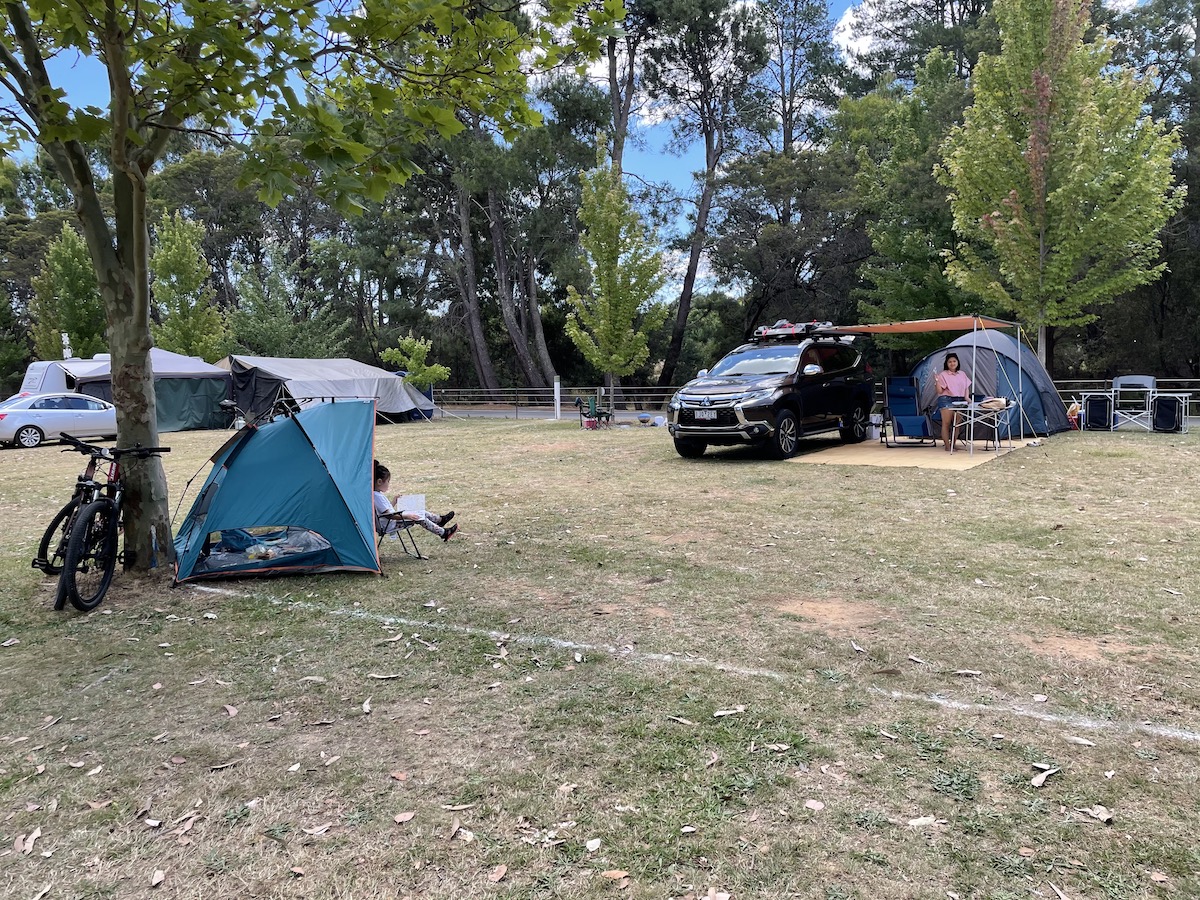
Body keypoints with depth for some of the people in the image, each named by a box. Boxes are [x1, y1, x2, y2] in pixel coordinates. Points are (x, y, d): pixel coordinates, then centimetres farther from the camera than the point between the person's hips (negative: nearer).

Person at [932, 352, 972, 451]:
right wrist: (937, 381, -22)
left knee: (956, 423, 3)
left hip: (959, 401, 5)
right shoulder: (943, 375, -1)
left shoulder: (962, 374, 15)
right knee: (946, 423, -8)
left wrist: (966, 397, 2)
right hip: (946, 400, -5)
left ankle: (953, 444, 11)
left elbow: (967, 387, 19)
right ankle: (947, 445, -6)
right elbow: (940, 391, -7)